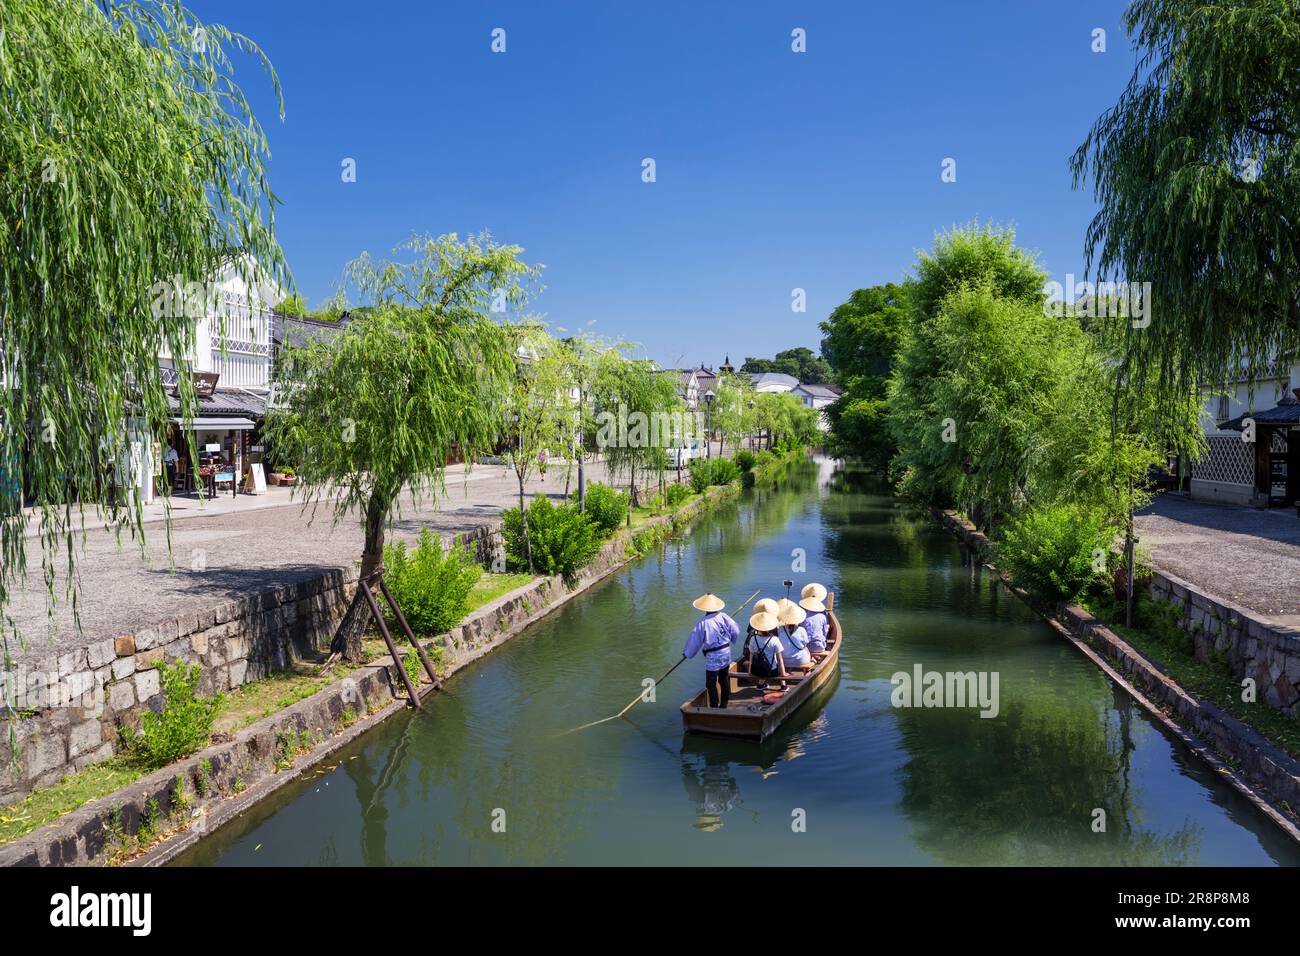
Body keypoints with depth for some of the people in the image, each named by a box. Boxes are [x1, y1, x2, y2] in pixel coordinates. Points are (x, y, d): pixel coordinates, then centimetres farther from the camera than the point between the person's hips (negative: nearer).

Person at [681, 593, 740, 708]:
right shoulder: (723, 617, -7)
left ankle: (714, 707, 8)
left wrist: (687, 653, 8)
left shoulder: (703, 623, -17)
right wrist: (732, 640, 23)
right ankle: (724, 704, 29)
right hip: (726, 653, 5)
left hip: (712, 657, -5)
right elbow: (735, 632, 0)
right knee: (724, 680, 19)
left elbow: (695, 641, -8)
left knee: (711, 684, 6)